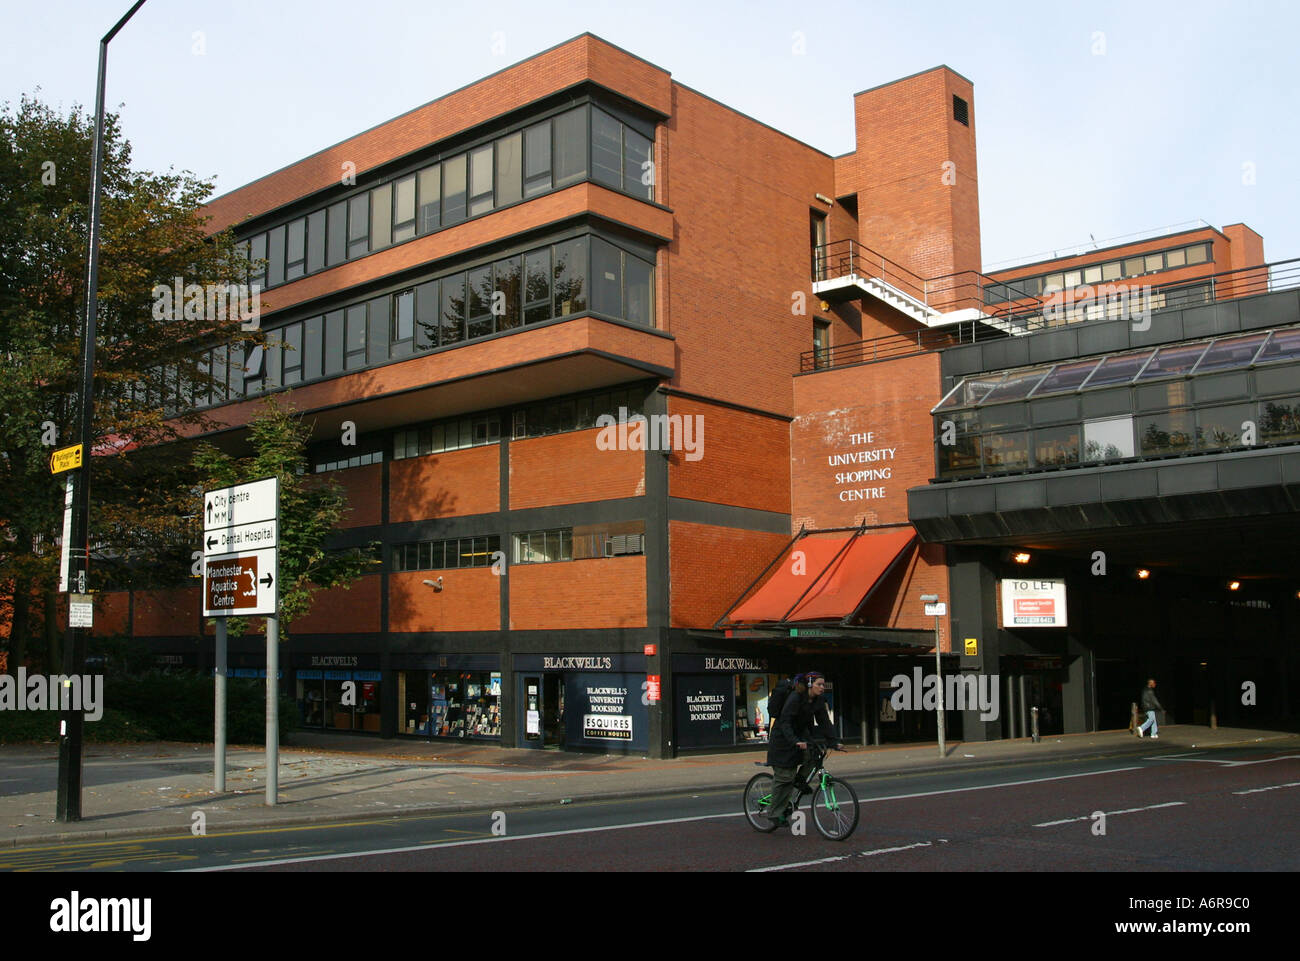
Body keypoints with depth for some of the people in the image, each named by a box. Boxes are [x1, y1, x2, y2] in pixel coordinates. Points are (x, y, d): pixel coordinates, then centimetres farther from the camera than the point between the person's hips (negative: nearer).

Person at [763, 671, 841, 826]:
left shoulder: (818, 700, -3)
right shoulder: (795, 699, -24)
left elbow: (824, 722, 0)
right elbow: (785, 722, -30)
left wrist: (834, 741, -11)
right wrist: (795, 742, -42)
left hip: (800, 736, 7)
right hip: (783, 740, -7)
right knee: (785, 777, -7)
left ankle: (801, 780, 1)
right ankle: (774, 813, 4)